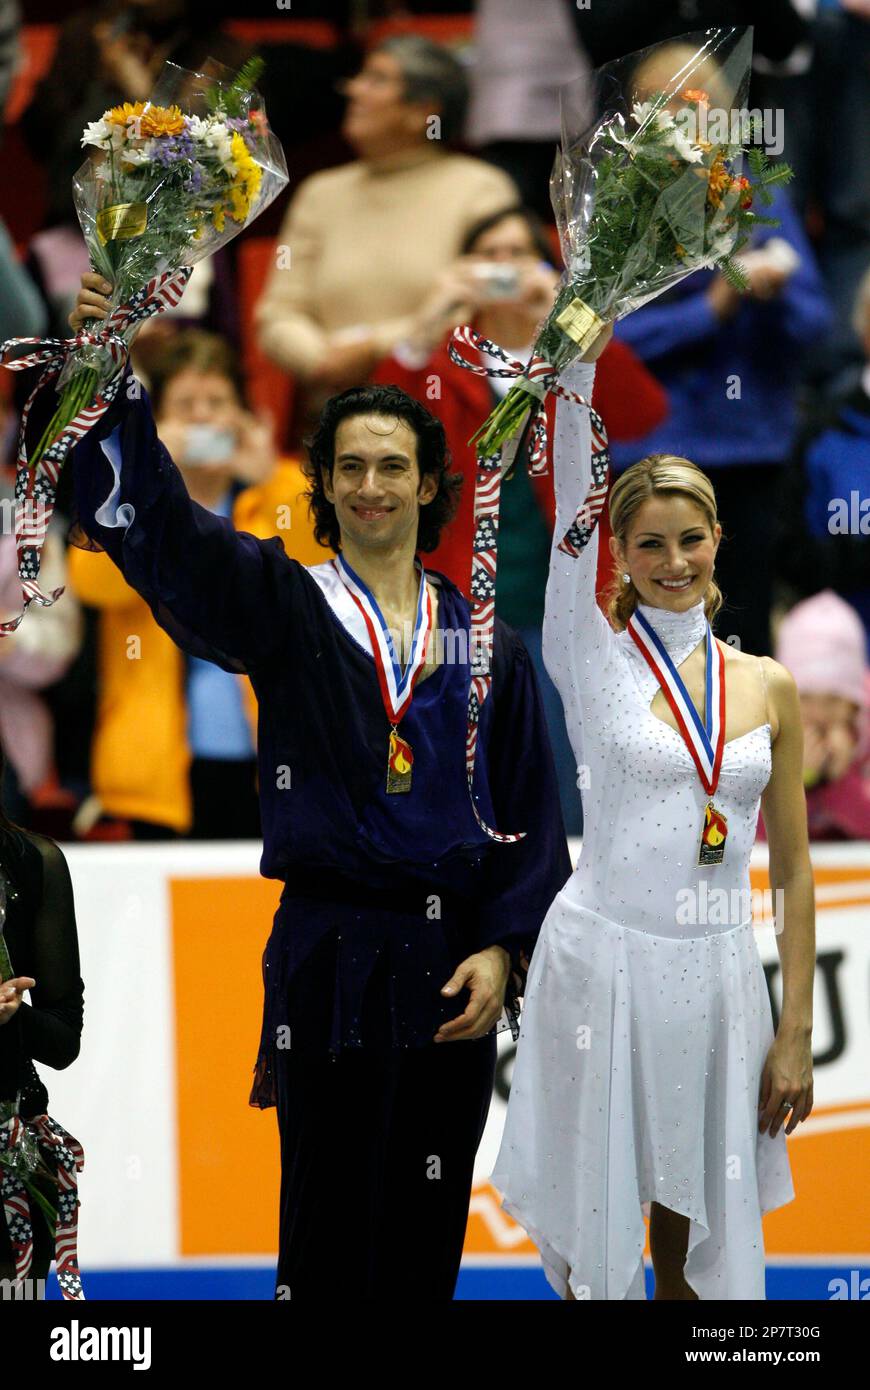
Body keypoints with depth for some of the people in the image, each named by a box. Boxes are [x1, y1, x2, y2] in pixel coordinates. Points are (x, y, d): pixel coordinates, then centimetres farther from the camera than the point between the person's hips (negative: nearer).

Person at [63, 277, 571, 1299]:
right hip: (328, 956, -2)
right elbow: (143, 517, -8)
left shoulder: (484, 644, 10)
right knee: (326, 1225, -3)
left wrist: (502, 950, -2)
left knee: (427, 1235, 5)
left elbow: (531, 818, 10)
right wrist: (117, 376, -21)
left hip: (452, 969, 2)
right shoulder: (283, 608, 4)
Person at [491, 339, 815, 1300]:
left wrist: (796, 1030, 4)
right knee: (594, 1232, 2)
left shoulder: (767, 686, 7)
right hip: (604, 963, -3)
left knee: (695, 1240, 8)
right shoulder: (596, 660, -1)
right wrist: (578, 360, -25)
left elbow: (792, 869, 9)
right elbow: (573, 511, -15)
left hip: (718, 977, 3)